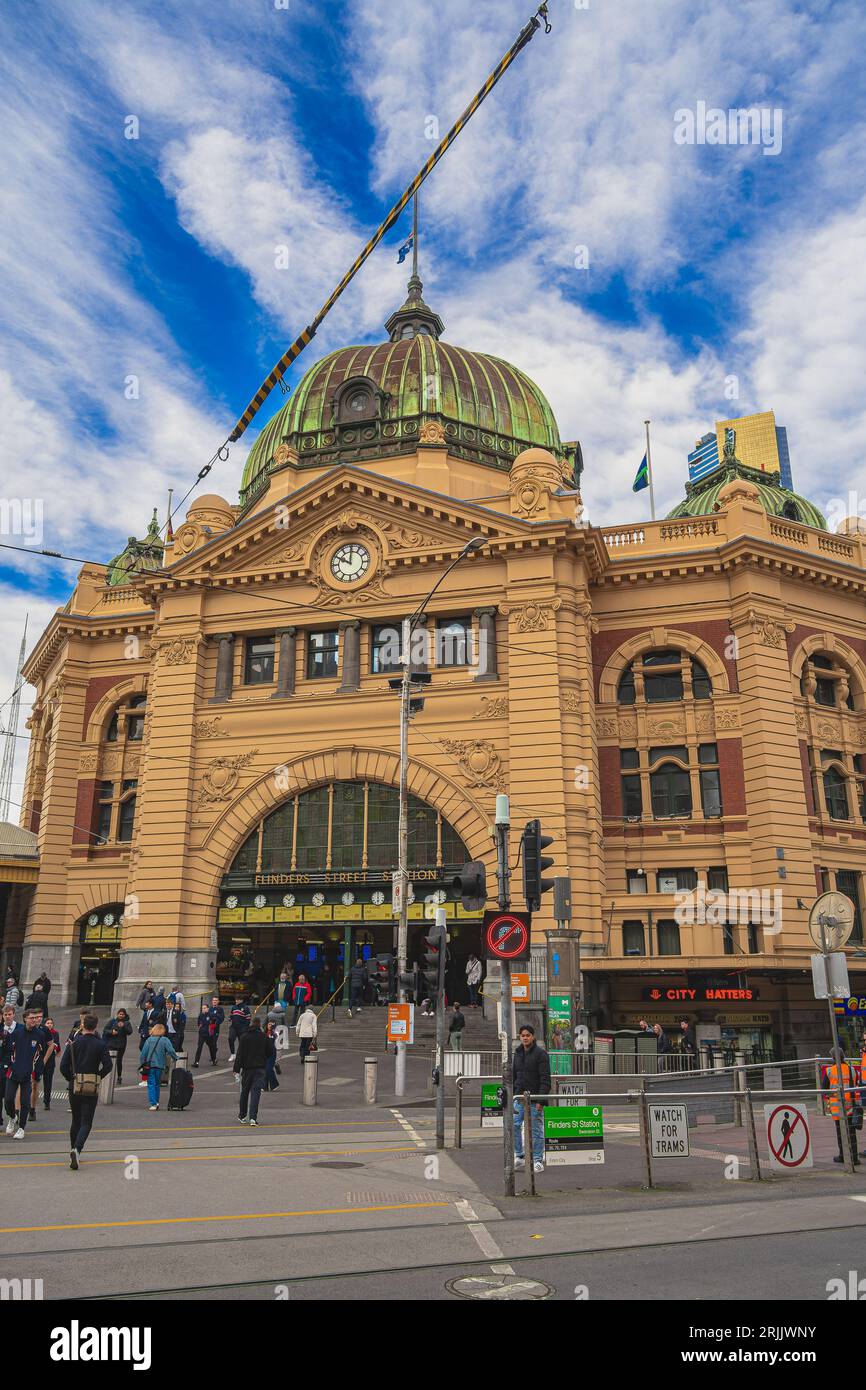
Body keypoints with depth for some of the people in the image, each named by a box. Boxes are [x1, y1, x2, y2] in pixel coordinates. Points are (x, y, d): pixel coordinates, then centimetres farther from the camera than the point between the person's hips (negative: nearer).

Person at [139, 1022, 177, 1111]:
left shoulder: (149, 1040, -1)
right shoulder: (165, 1040, -5)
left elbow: (143, 1052, -2)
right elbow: (171, 1051, -11)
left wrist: (142, 1063, 8)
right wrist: (176, 1059, 2)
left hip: (150, 1065, 0)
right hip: (160, 1066, 0)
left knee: (151, 1084, 4)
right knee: (157, 1084, 18)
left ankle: (153, 1104, -6)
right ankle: (156, 1102, 16)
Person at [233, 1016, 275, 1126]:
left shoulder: (244, 1037, -2)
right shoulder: (265, 1037, -3)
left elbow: (239, 1054, -4)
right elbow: (272, 1052, 1)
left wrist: (237, 1069, -2)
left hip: (247, 1068, 1)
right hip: (260, 1068, -1)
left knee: (244, 1092, 16)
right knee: (256, 1092, -3)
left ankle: (242, 1116, 27)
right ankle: (253, 1117, -14)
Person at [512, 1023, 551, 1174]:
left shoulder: (540, 1053, -9)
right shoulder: (517, 1053, 10)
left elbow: (545, 1079, -13)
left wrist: (541, 1099, -19)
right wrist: (510, 1093, 12)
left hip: (535, 1099, -6)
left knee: (536, 1130, 2)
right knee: (514, 1125, 1)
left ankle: (538, 1161, 12)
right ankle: (519, 1157, 15)